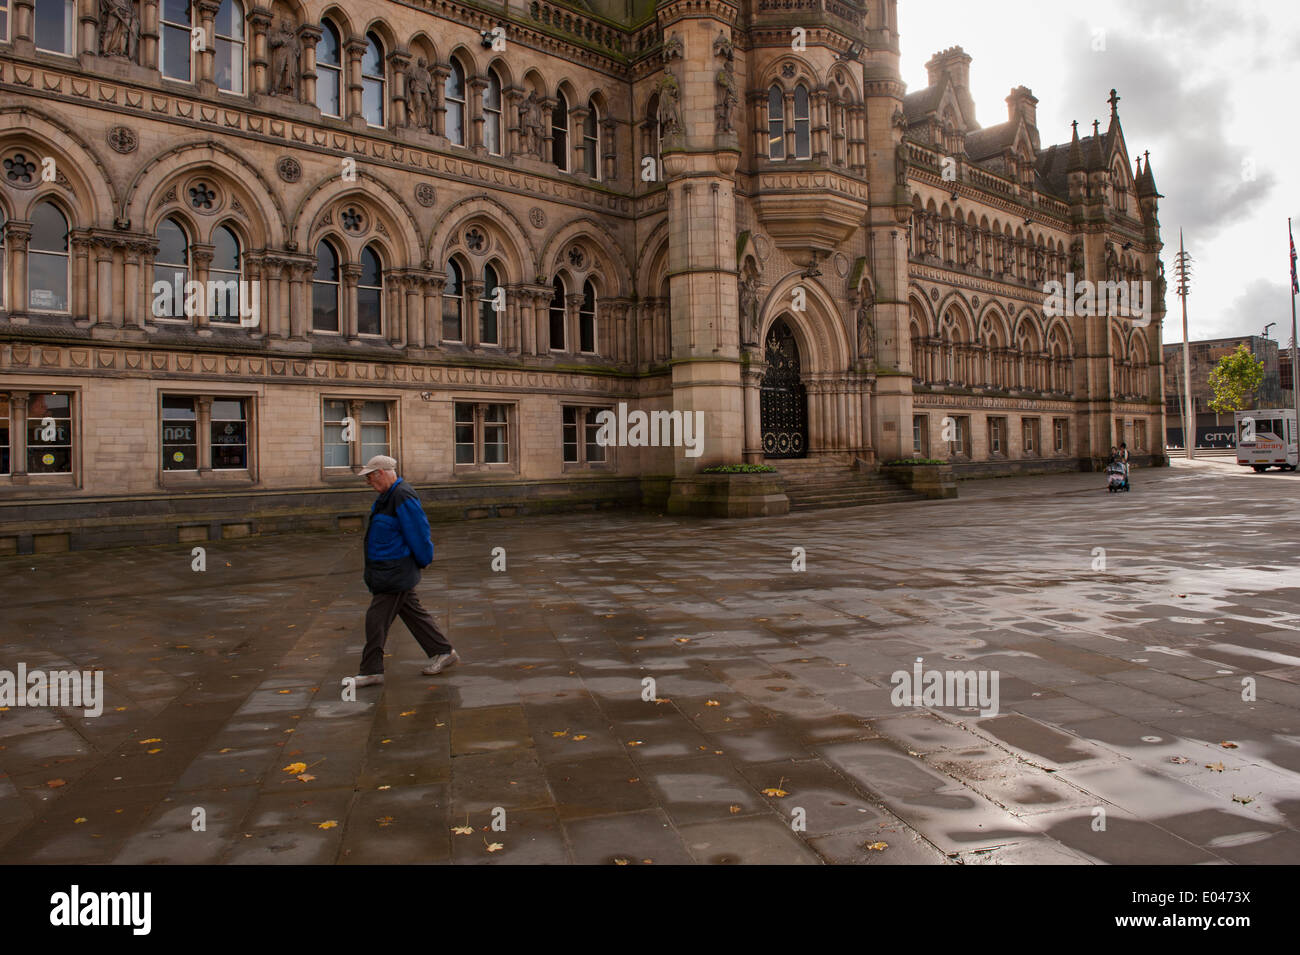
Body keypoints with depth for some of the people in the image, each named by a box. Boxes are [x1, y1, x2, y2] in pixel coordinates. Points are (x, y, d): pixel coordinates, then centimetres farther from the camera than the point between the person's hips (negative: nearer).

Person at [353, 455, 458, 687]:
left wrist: (423, 561, -9)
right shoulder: (387, 496, 12)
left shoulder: (403, 497, -20)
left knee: (377, 618, -4)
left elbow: (418, 533, -19)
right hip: (388, 571, 10)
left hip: (394, 572, -10)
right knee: (413, 613, 14)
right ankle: (443, 653, 21)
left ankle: (372, 670, 6)